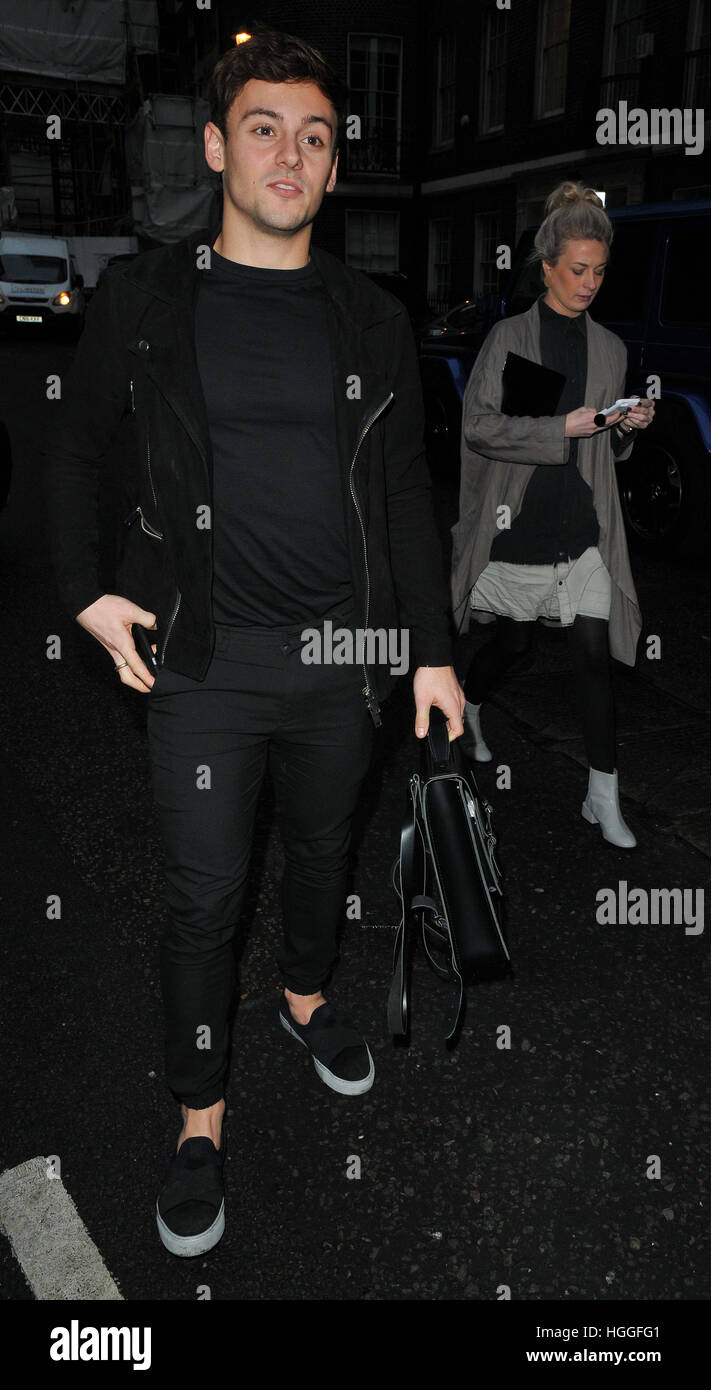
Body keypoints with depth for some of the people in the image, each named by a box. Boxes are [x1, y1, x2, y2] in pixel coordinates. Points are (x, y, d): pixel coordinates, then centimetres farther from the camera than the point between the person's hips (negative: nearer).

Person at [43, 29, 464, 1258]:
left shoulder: (372, 321, 6)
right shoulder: (146, 299, 0)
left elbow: (406, 496, 7)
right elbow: (74, 447, 9)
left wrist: (433, 650, 5)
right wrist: (86, 593, -2)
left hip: (342, 653, 3)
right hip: (205, 660, -2)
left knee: (322, 850, 19)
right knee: (204, 894, 2)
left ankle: (305, 997, 48)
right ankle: (200, 1119, 23)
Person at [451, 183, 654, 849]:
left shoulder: (610, 348, 11)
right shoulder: (509, 336, -2)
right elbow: (478, 426, -11)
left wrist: (627, 427, -4)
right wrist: (563, 427, -19)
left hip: (583, 527, 3)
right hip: (519, 523, -3)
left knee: (594, 654, -3)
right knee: (513, 639, 12)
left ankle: (603, 795, 6)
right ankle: (468, 705, 46)